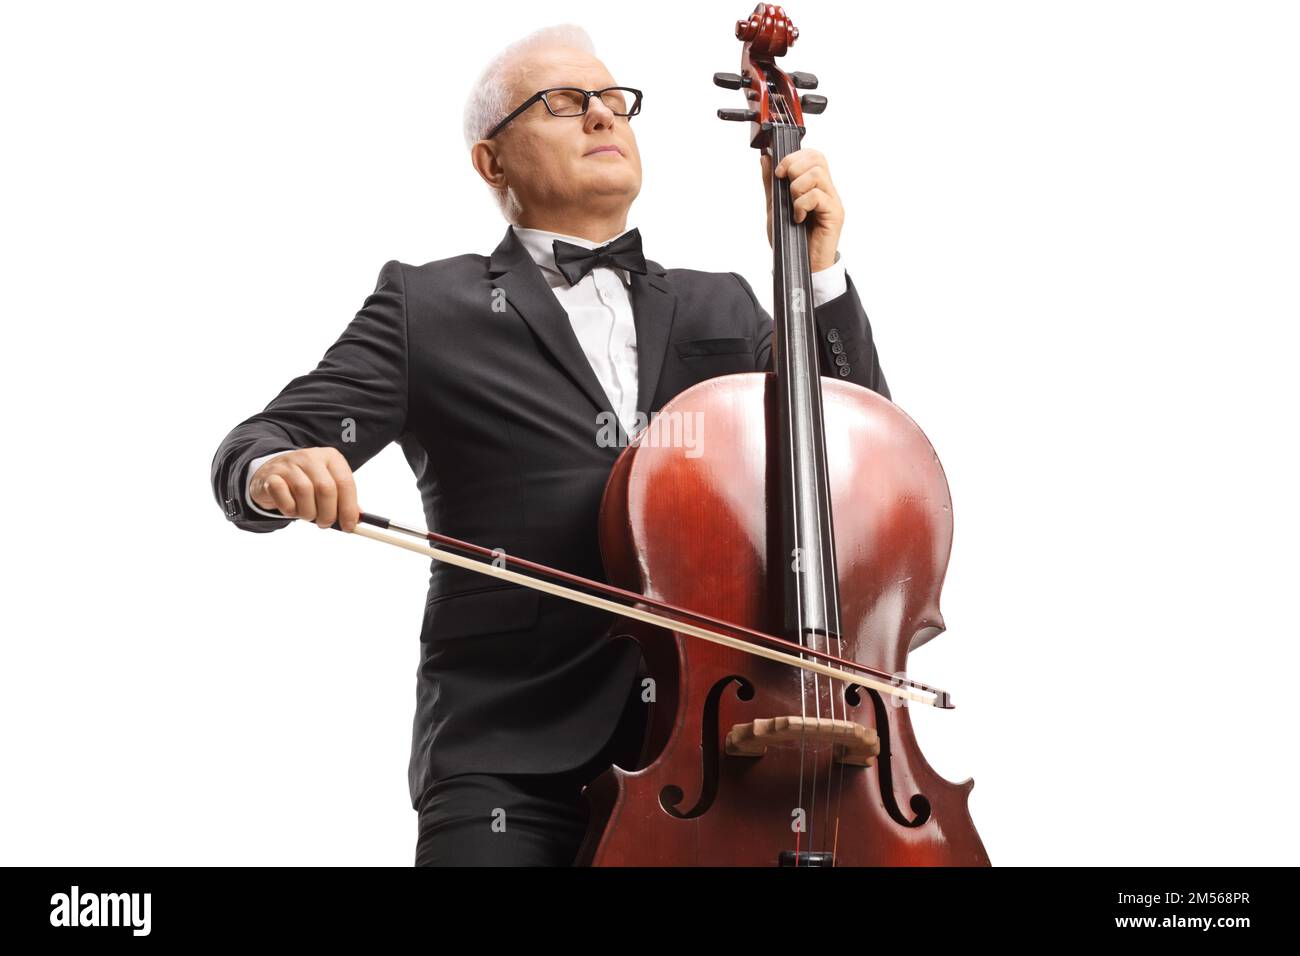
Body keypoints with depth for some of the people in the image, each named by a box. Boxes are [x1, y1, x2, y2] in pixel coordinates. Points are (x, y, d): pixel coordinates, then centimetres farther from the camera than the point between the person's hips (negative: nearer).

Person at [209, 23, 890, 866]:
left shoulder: (718, 311, 19)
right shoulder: (430, 308, 7)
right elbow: (252, 449, 1)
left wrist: (819, 268, 0)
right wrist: (275, 469, -23)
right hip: (509, 753, -3)